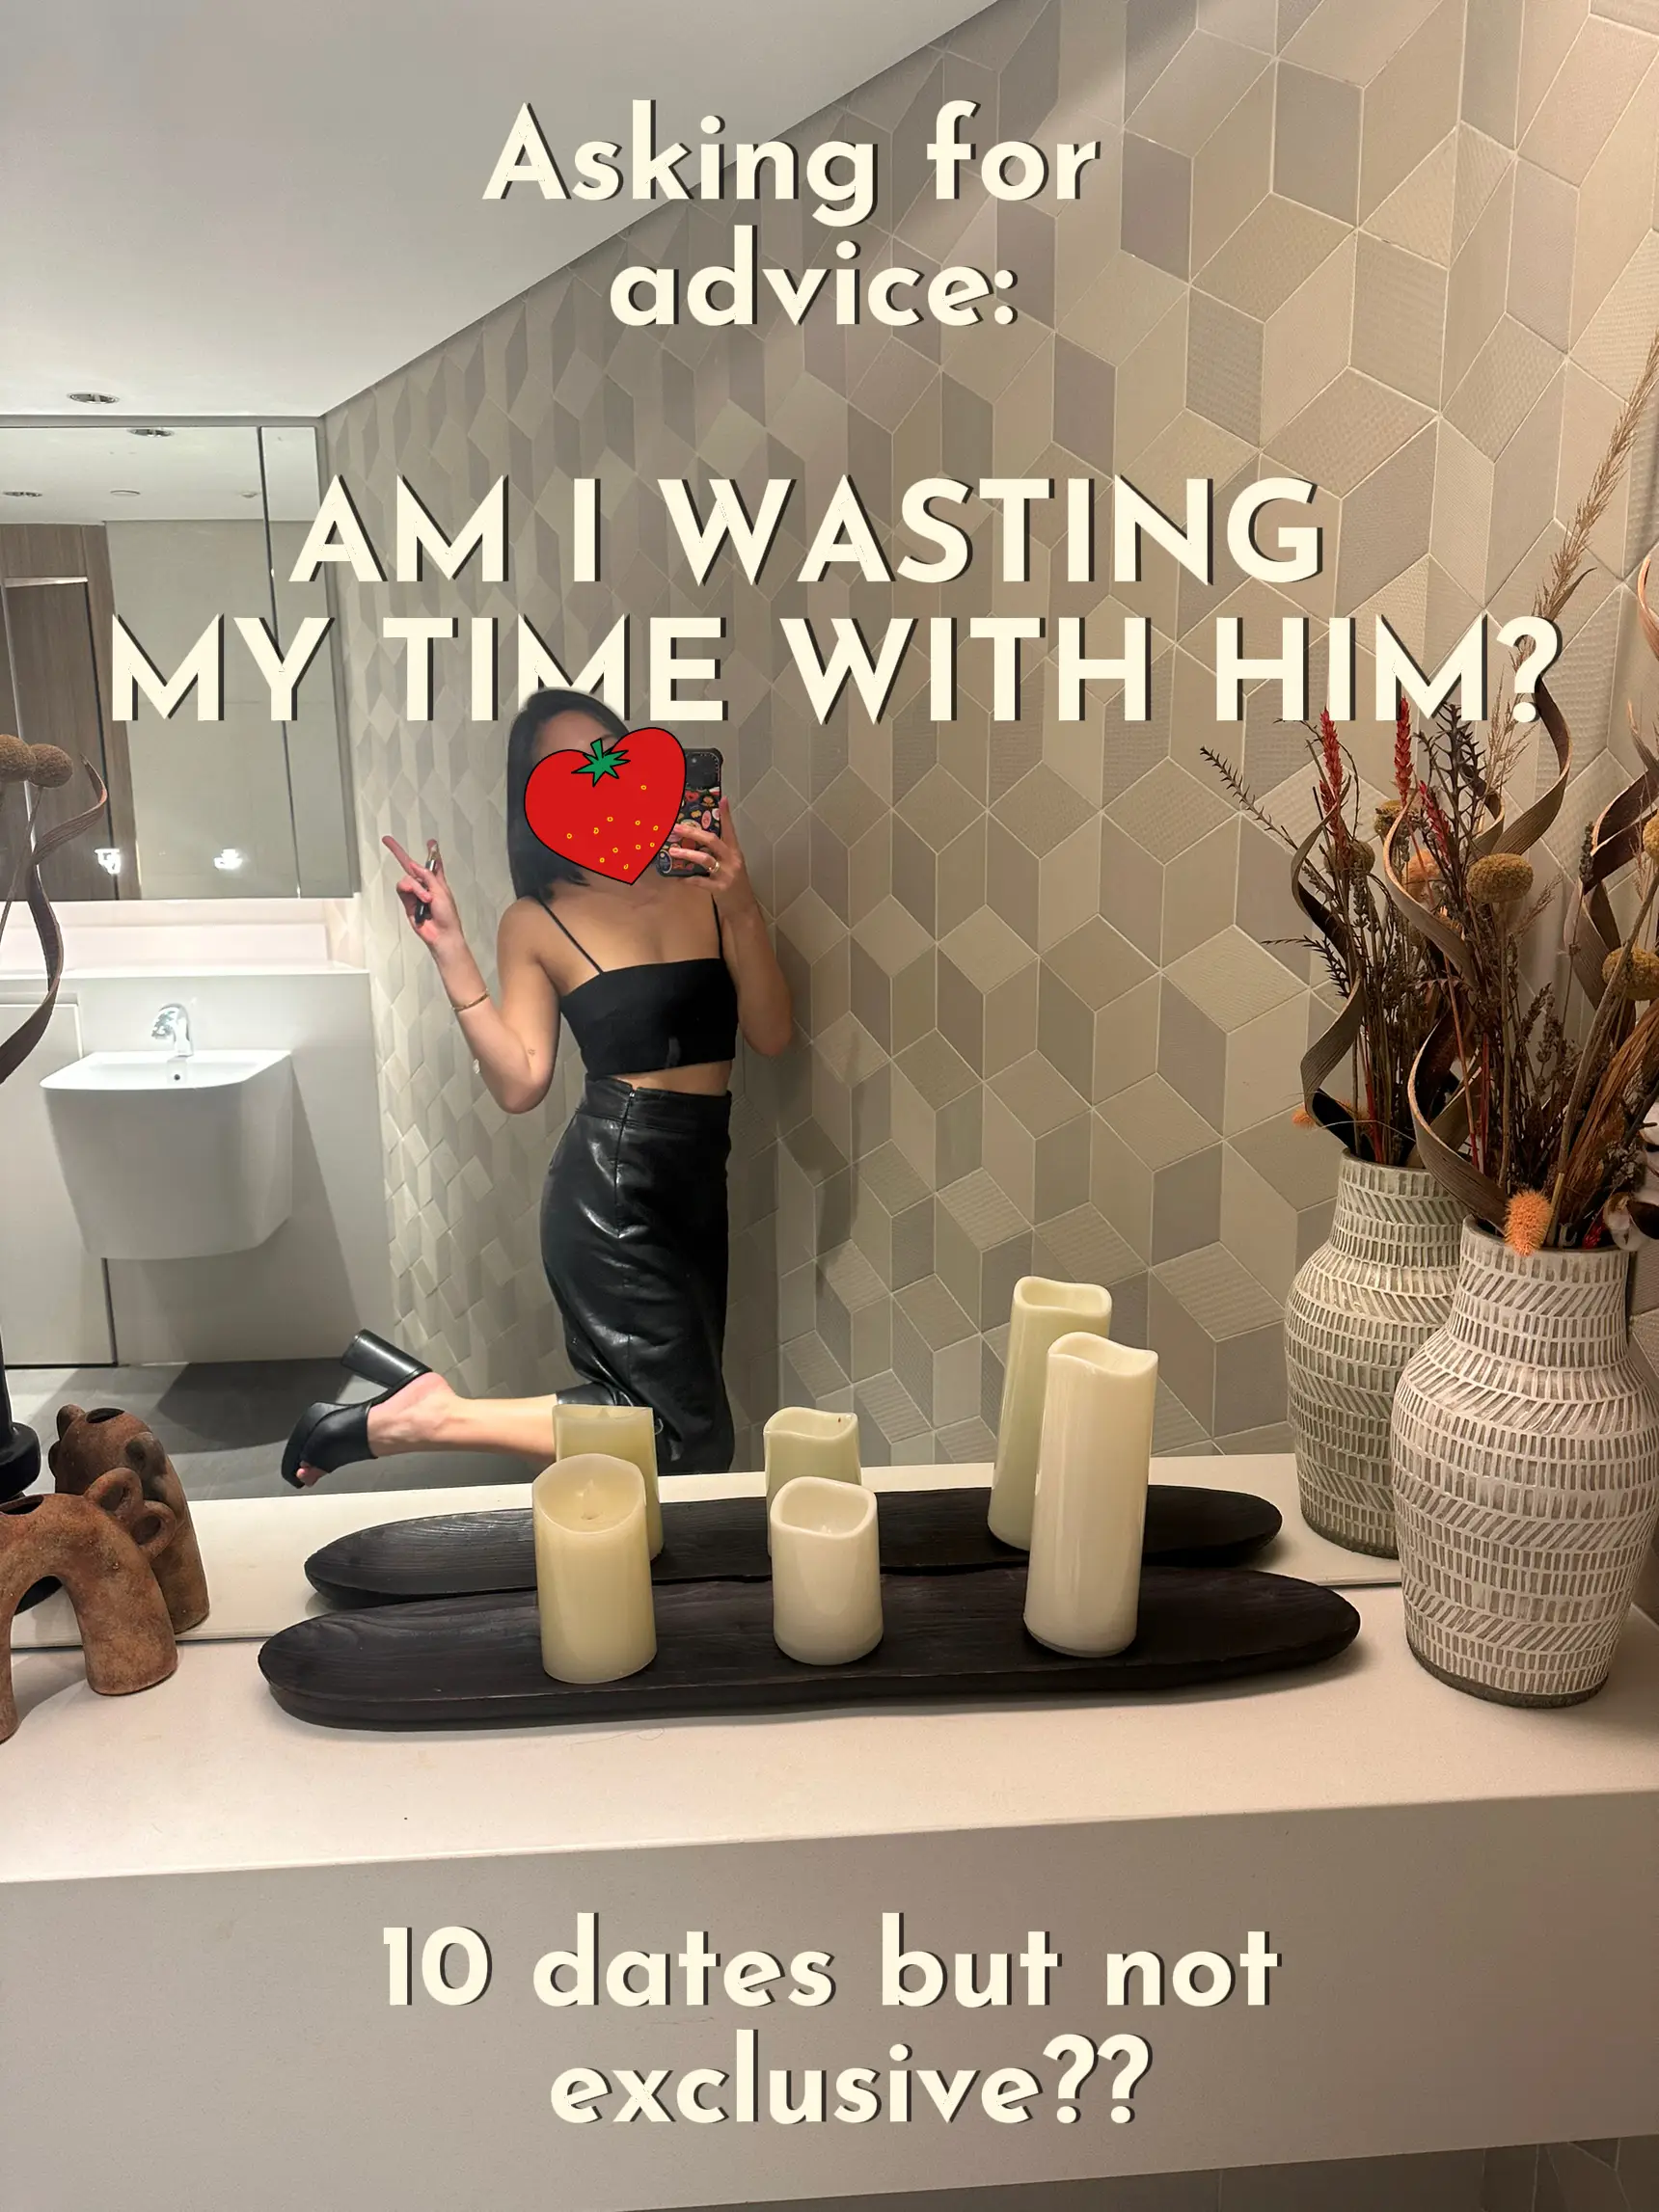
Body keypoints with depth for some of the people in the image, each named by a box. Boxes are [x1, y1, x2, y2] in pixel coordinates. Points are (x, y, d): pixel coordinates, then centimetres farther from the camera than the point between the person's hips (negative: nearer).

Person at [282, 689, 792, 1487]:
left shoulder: (704, 877, 4)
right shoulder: (536, 921, -1)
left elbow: (771, 1034, -3)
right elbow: (519, 1084, -9)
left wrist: (742, 908, -17)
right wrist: (450, 951, -13)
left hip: (697, 1183, 6)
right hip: (609, 1187, -5)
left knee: (661, 1415, 13)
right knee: (689, 1441, -8)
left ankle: (411, 1390, 22)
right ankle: (420, 1415, 2)